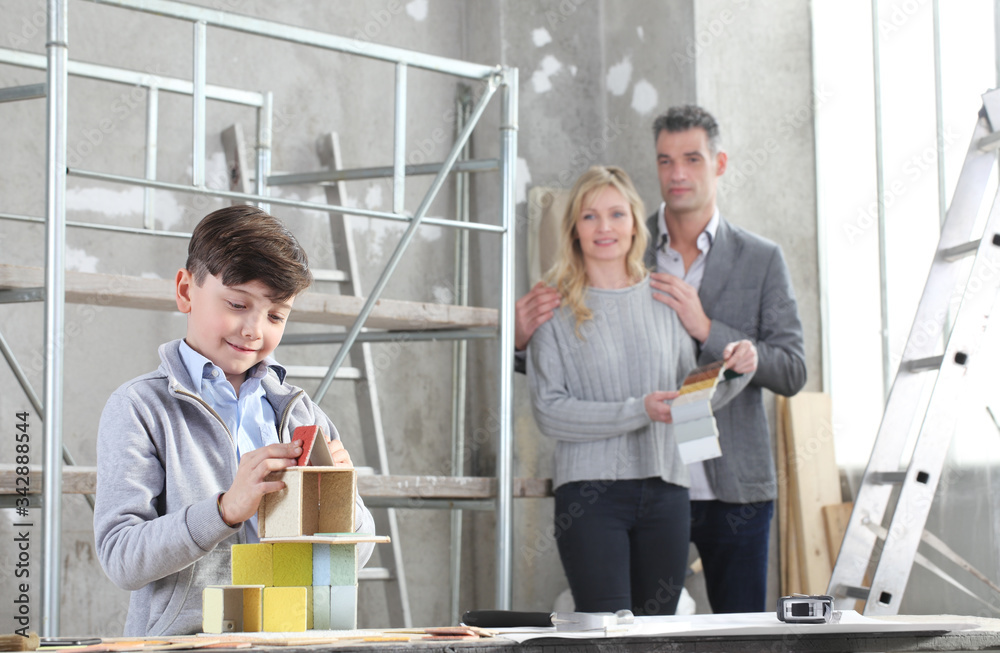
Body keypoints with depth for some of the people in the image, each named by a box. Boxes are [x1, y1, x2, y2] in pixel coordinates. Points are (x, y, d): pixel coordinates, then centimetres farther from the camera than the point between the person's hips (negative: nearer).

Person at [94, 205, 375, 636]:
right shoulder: (138, 408, 2)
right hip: (182, 640, -4)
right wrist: (226, 508, -21)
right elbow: (122, 560, -9)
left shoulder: (301, 412, 16)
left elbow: (357, 553, 16)